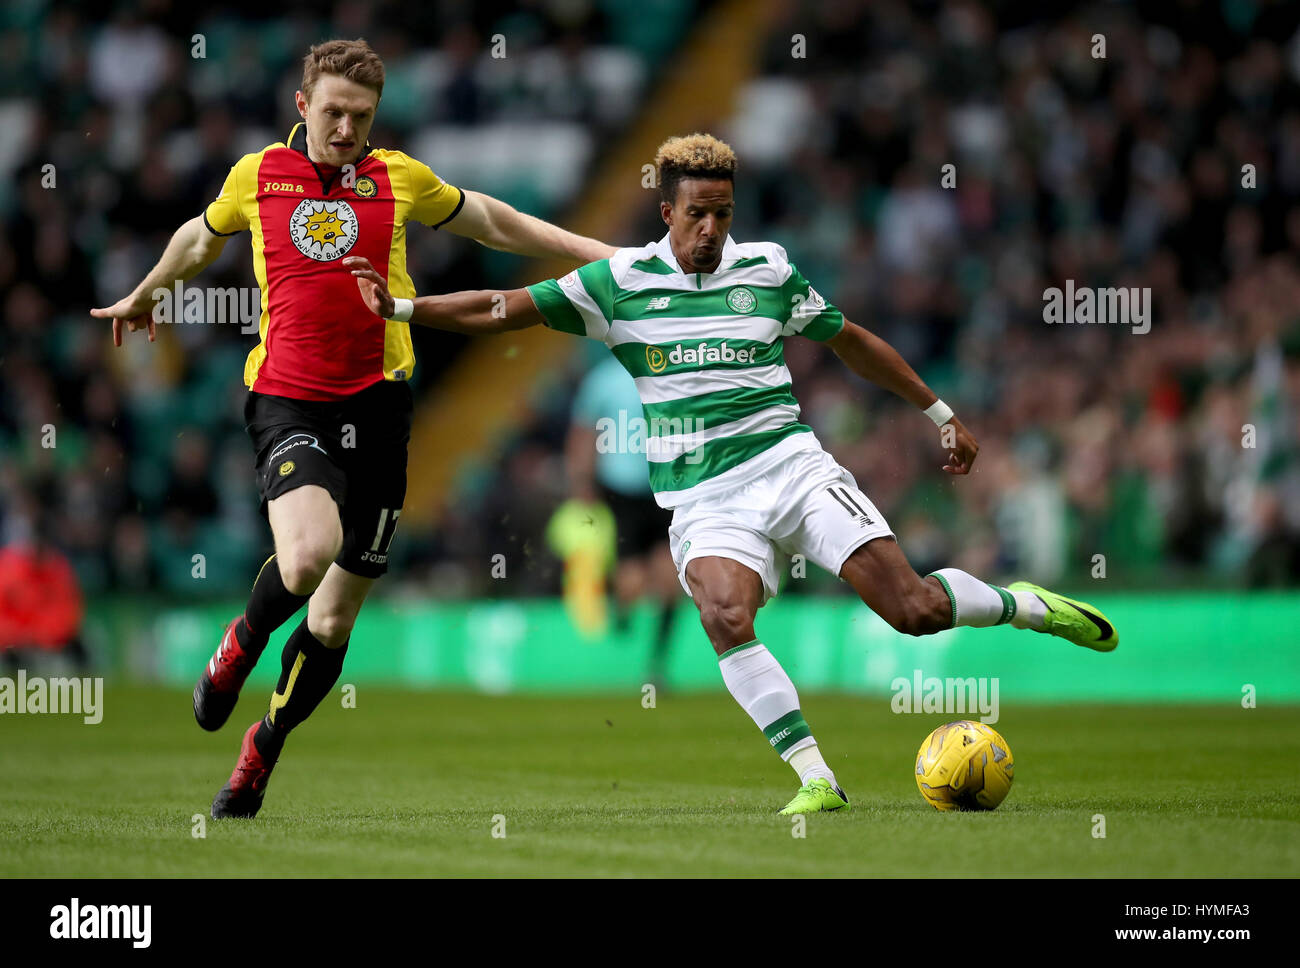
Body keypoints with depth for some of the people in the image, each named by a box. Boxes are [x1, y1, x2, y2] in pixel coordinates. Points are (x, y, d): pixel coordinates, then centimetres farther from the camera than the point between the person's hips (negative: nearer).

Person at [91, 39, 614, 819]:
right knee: (307, 552, -30)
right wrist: (145, 295, 43)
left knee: (336, 615, 5)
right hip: (289, 399, -2)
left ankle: (262, 752, 27)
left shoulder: (400, 178, 6)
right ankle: (241, 646, 3)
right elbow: (201, 240, 27)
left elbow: (490, 221, 23)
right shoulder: (255, 176, 6)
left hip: (377, 402, 2)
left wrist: (594, 251, 21)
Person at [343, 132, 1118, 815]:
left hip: (790, 465, 0)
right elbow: (503, 310, 3)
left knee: (913, 608, -11)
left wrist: (942, 413, 23)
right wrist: (401, 307, -8)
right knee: (725, 617, -31)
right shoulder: (619, 281, 2)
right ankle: (815, 777, -25)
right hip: (704, 499, 0)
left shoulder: (769, 272, 6)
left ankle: (1026, 606, 20)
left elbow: (851, 341, 19)